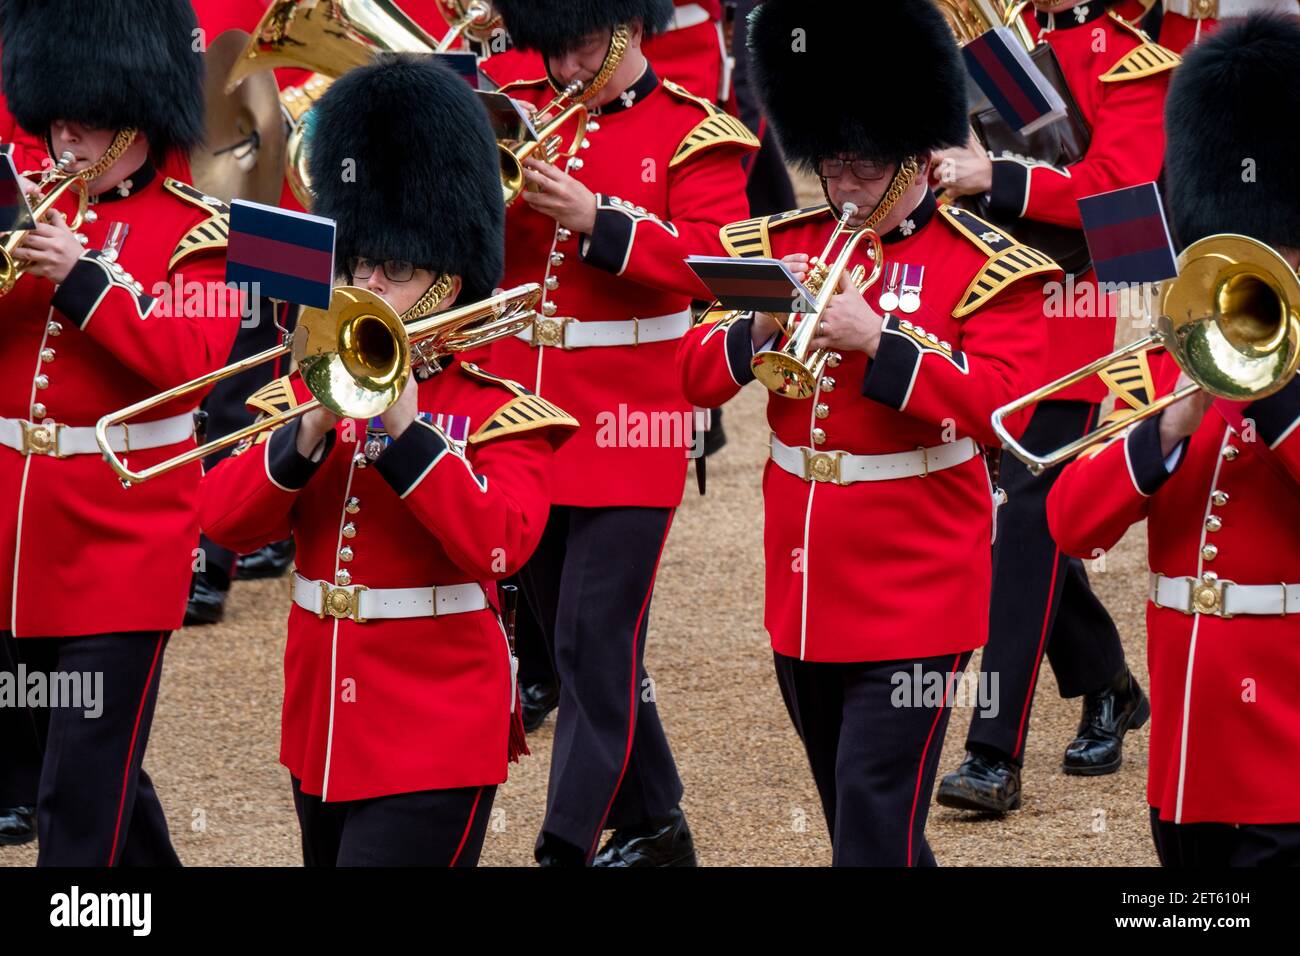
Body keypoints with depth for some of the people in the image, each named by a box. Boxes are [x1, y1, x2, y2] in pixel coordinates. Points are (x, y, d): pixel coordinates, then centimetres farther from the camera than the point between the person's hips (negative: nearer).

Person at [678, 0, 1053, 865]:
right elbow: (697, 377, 5)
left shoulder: (987, 269, -6)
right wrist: (762, 326, -15)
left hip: (913, 593, -6)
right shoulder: (782, 246, 9)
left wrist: (876, 337, -26)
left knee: (877, 823, -12)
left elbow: (996, 409, -18)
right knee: (856, 815, 16)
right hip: (804, 592, 6)